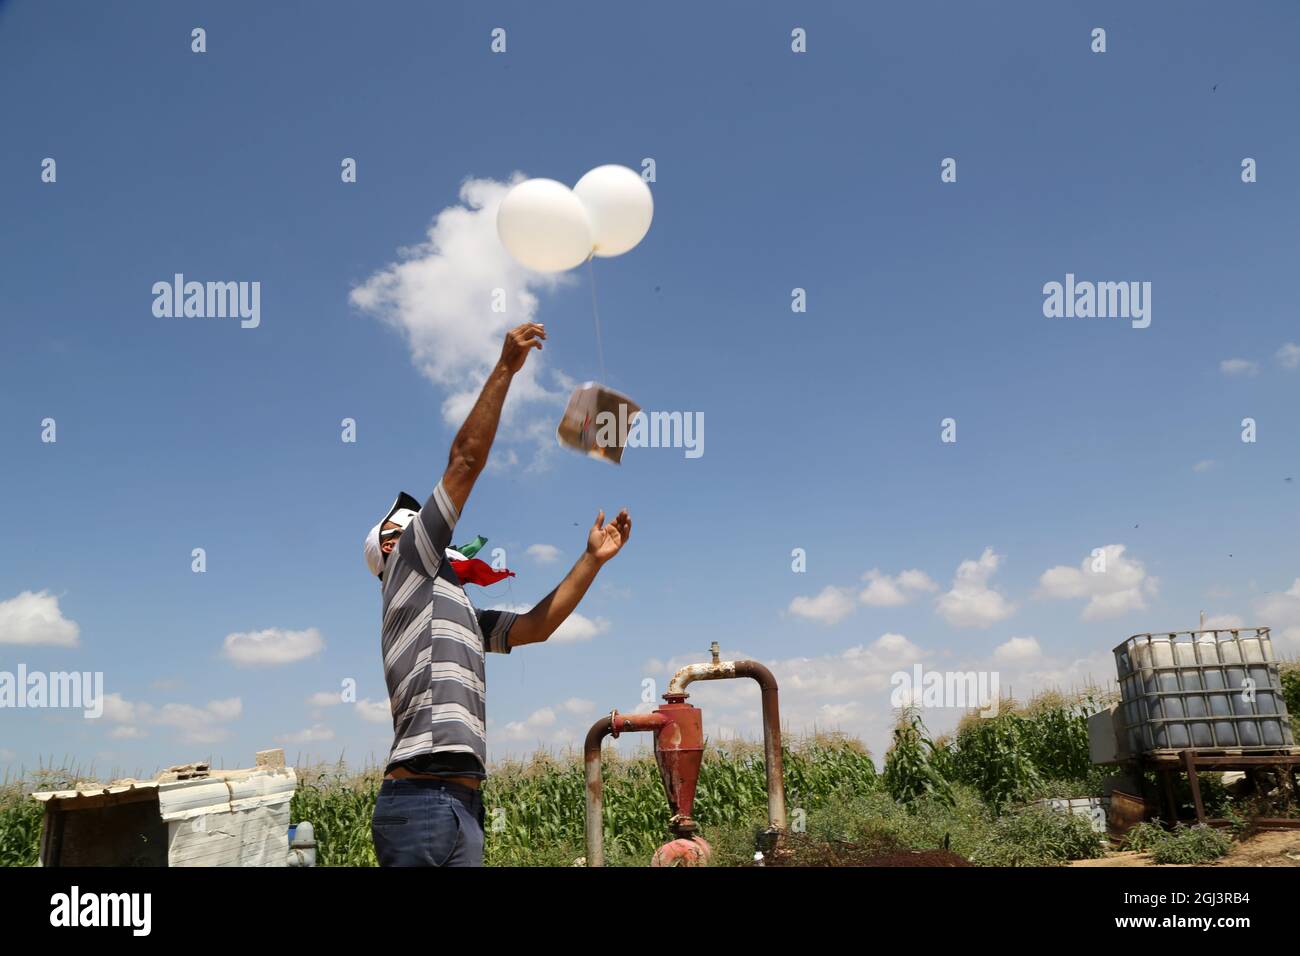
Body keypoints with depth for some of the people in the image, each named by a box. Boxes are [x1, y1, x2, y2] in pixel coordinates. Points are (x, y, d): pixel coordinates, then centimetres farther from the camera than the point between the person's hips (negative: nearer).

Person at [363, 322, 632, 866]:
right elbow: (465, 461, 1)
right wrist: (506, 368, 1)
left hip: (461, 802, 8)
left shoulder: (464, 614, 28)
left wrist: (593, 559, 22)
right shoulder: (408, 565, 5)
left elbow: (537, 626, 24)